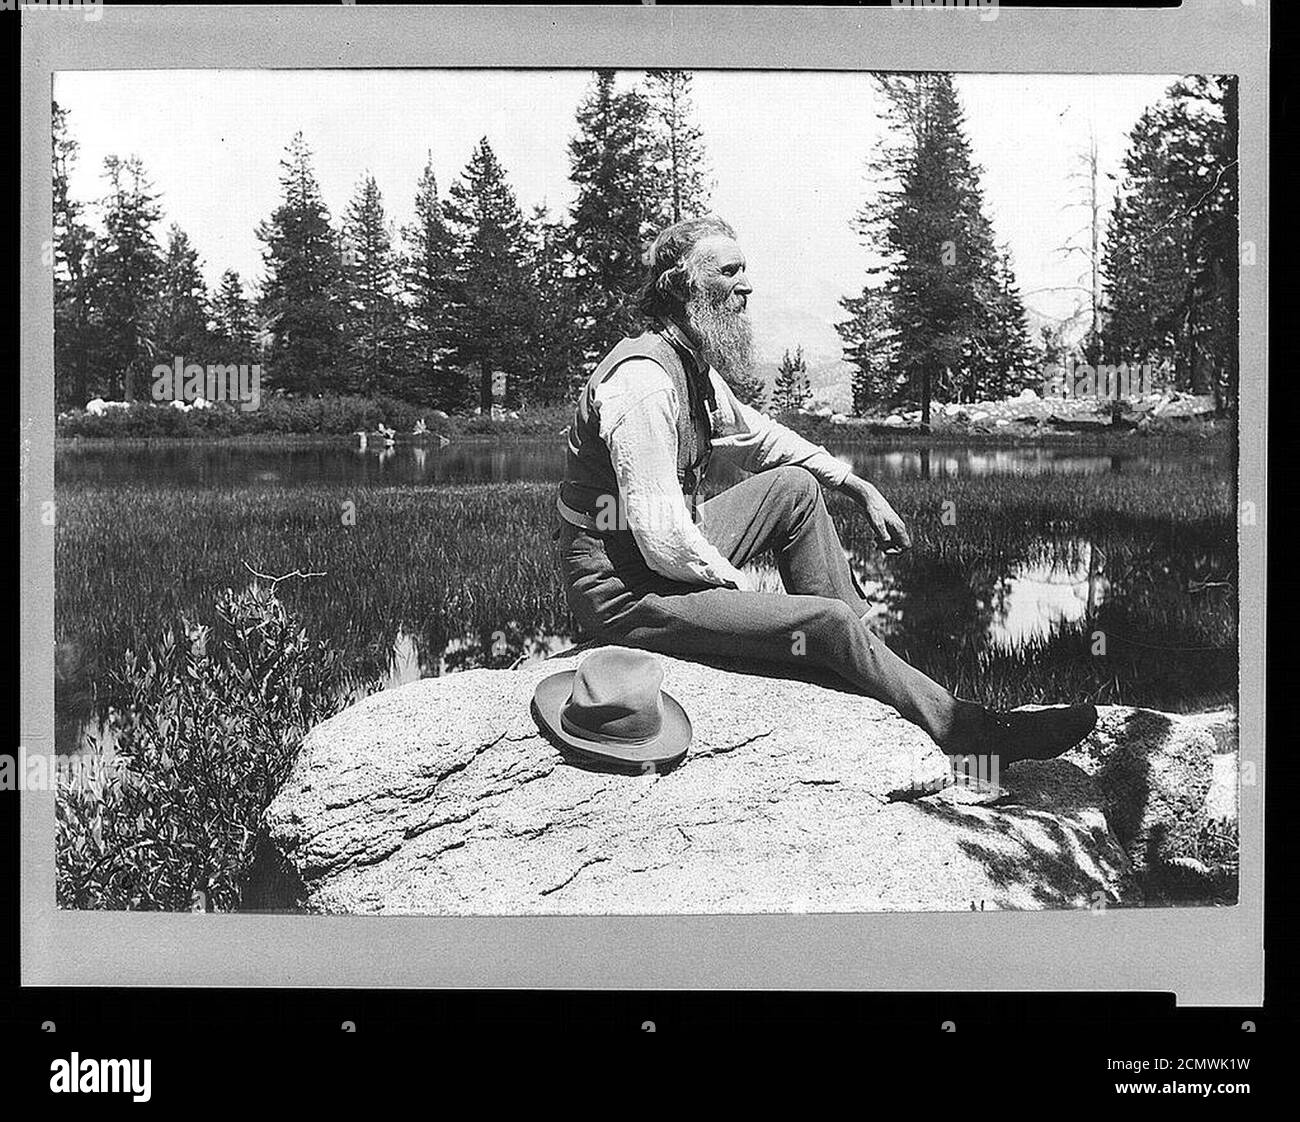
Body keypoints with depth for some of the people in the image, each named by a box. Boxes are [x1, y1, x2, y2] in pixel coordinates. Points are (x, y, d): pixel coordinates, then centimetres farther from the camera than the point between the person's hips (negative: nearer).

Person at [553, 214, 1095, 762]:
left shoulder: (696, 367, 6)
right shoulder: (643, 381, -25)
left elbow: (760, 439, 25)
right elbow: (665, 544, -28)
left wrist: (860, 488, 19)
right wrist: (740, 587, -13)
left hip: (676, 557, 10)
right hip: (625, 592, -10)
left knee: (795, 487, 11)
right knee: (830, 622, -14)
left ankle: (864, 664, 10)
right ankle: (978, 734, 1)